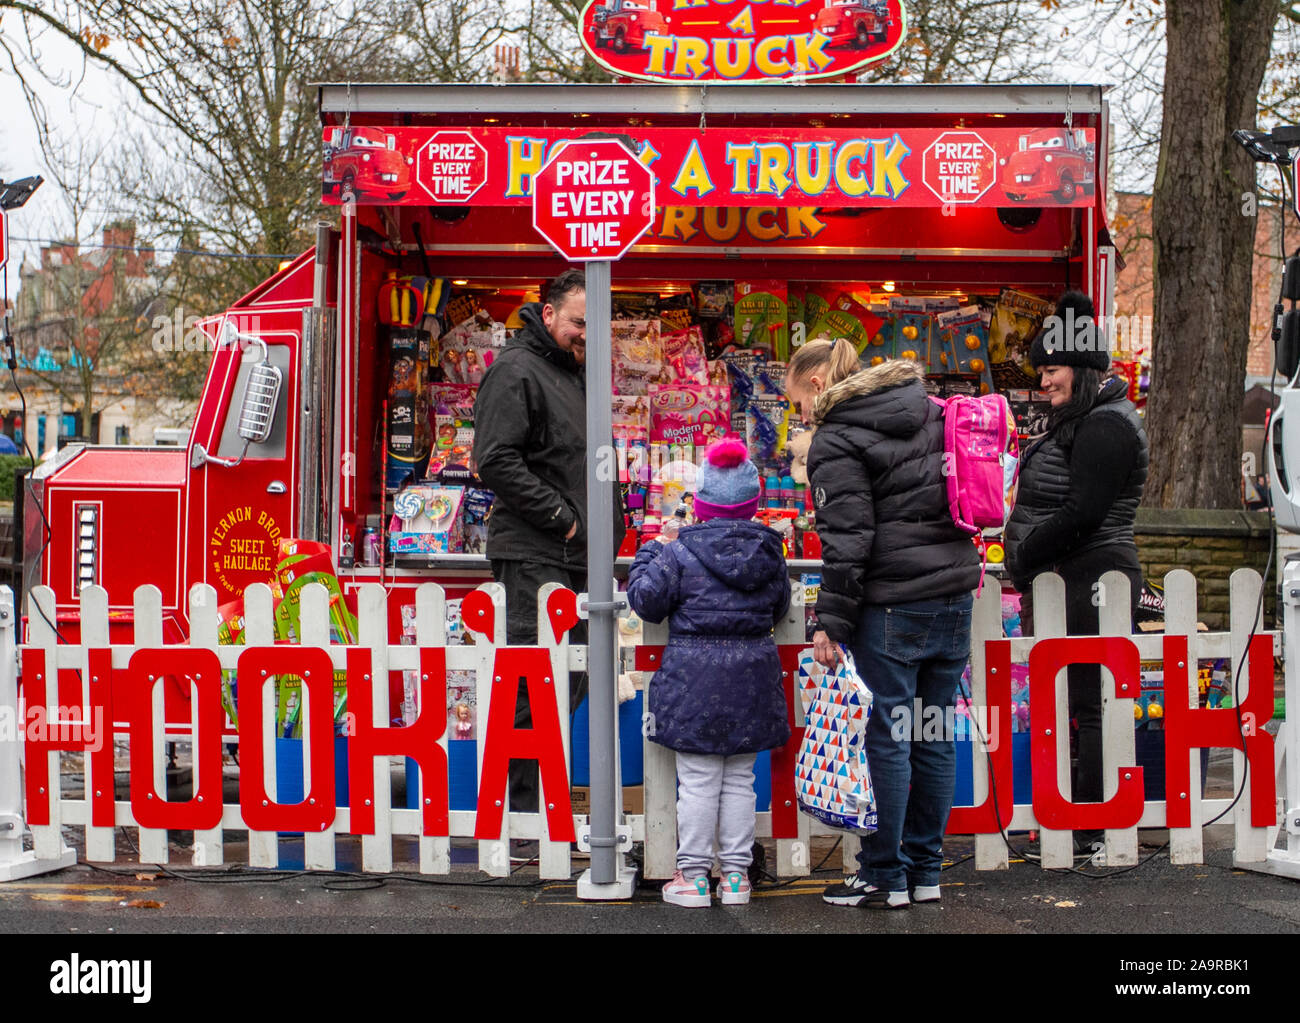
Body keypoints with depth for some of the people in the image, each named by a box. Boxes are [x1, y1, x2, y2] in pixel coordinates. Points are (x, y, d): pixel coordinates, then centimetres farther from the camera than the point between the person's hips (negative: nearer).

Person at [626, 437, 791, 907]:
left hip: (695, 678, -4)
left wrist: (650, 551, 8)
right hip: (752, 675, 4)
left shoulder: (680, 551, -10)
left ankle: (693, 874, 7)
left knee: (698, 781, 2)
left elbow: (646, 600, -6)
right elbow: (780, 607, 14)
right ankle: (735, 874, 15)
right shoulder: (768, 551, 2)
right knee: (739, 780, 11)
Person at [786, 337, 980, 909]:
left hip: (892, 606, -8)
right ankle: (926, 872, 19)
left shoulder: (837, 441, -8)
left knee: (887, 741, 0)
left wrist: (831, 622, -10)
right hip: (954, 594, 8)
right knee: (936, 737, 11)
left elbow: (847, 540, -14)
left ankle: (884, 877, 8)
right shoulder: (929, 411, 15)